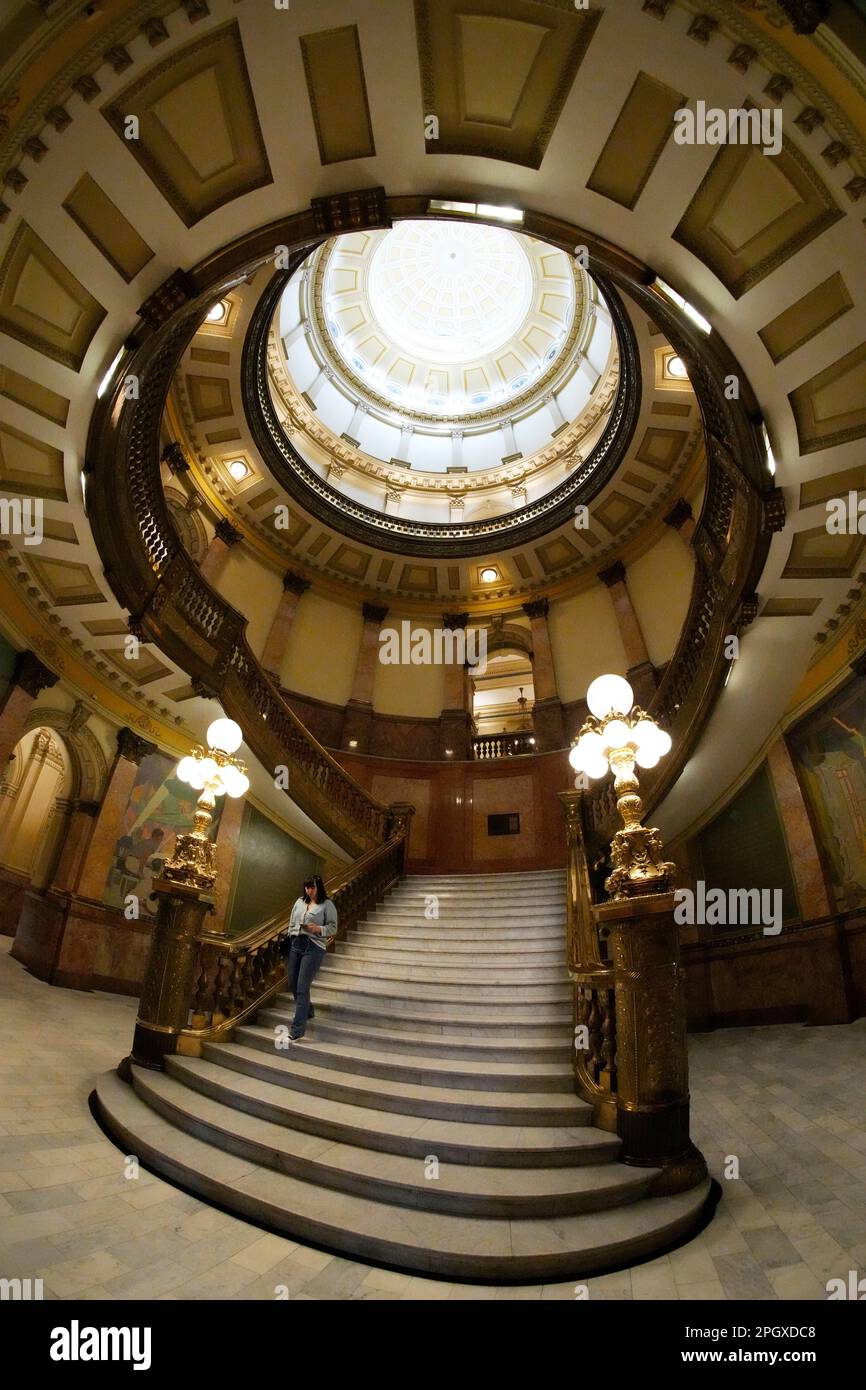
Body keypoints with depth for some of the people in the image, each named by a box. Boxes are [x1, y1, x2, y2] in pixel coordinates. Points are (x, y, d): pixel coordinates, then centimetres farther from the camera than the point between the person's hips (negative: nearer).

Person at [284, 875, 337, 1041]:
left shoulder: (327, 905, -3)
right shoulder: (300, 902, 12)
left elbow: (333, 928, -5)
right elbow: (291, 923, 19)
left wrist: (318, 929, -20)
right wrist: (291, 939, 12)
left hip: (314, 947, -6)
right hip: (296, 945, 6)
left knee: (302, 987, -10)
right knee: (292, 984, 13)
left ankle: (297, 1030, -5)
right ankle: (307, 1011, 39)